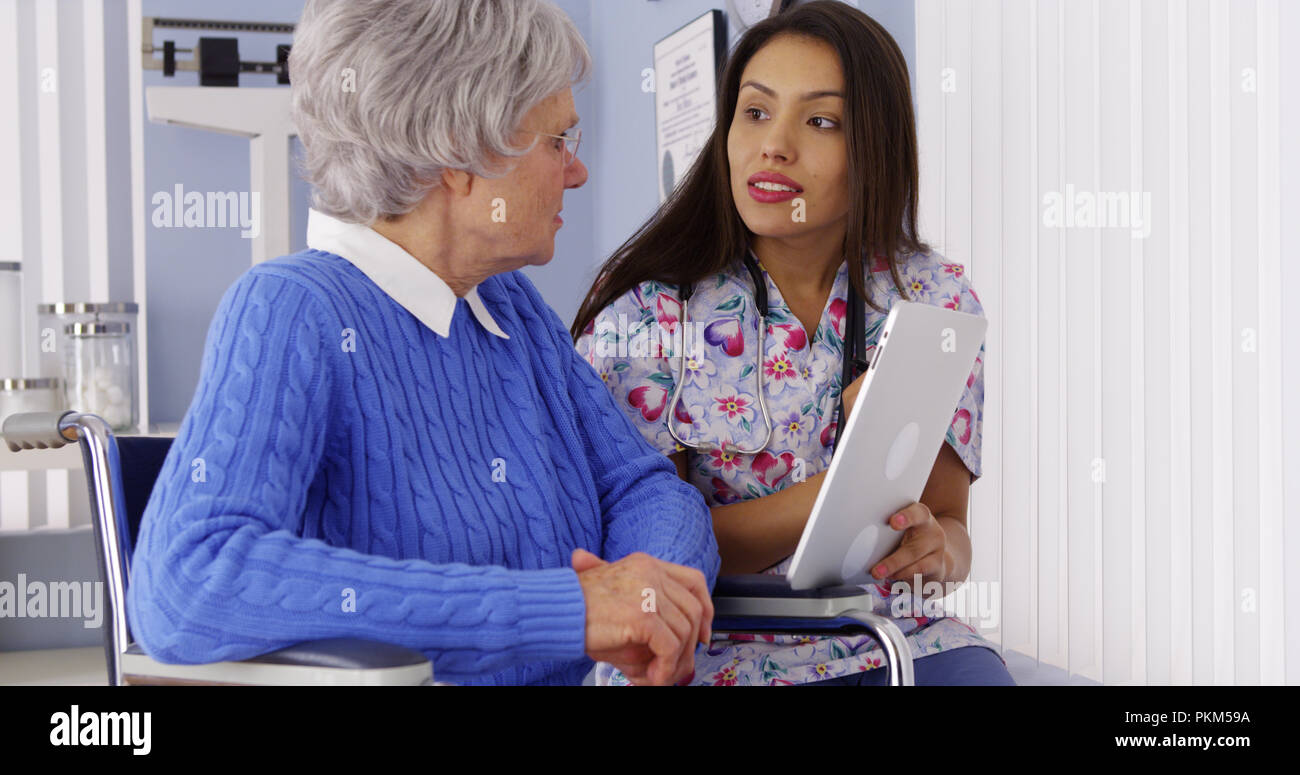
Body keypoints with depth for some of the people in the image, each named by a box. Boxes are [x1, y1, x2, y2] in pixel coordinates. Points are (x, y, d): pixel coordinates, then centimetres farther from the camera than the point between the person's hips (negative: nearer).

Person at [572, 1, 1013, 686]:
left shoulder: (936, 299, 3)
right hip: (720, 655, -3)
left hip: (900, 643, 3)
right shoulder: (642, 311, -7)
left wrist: (937, 548, -19)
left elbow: (951, 522, 6)